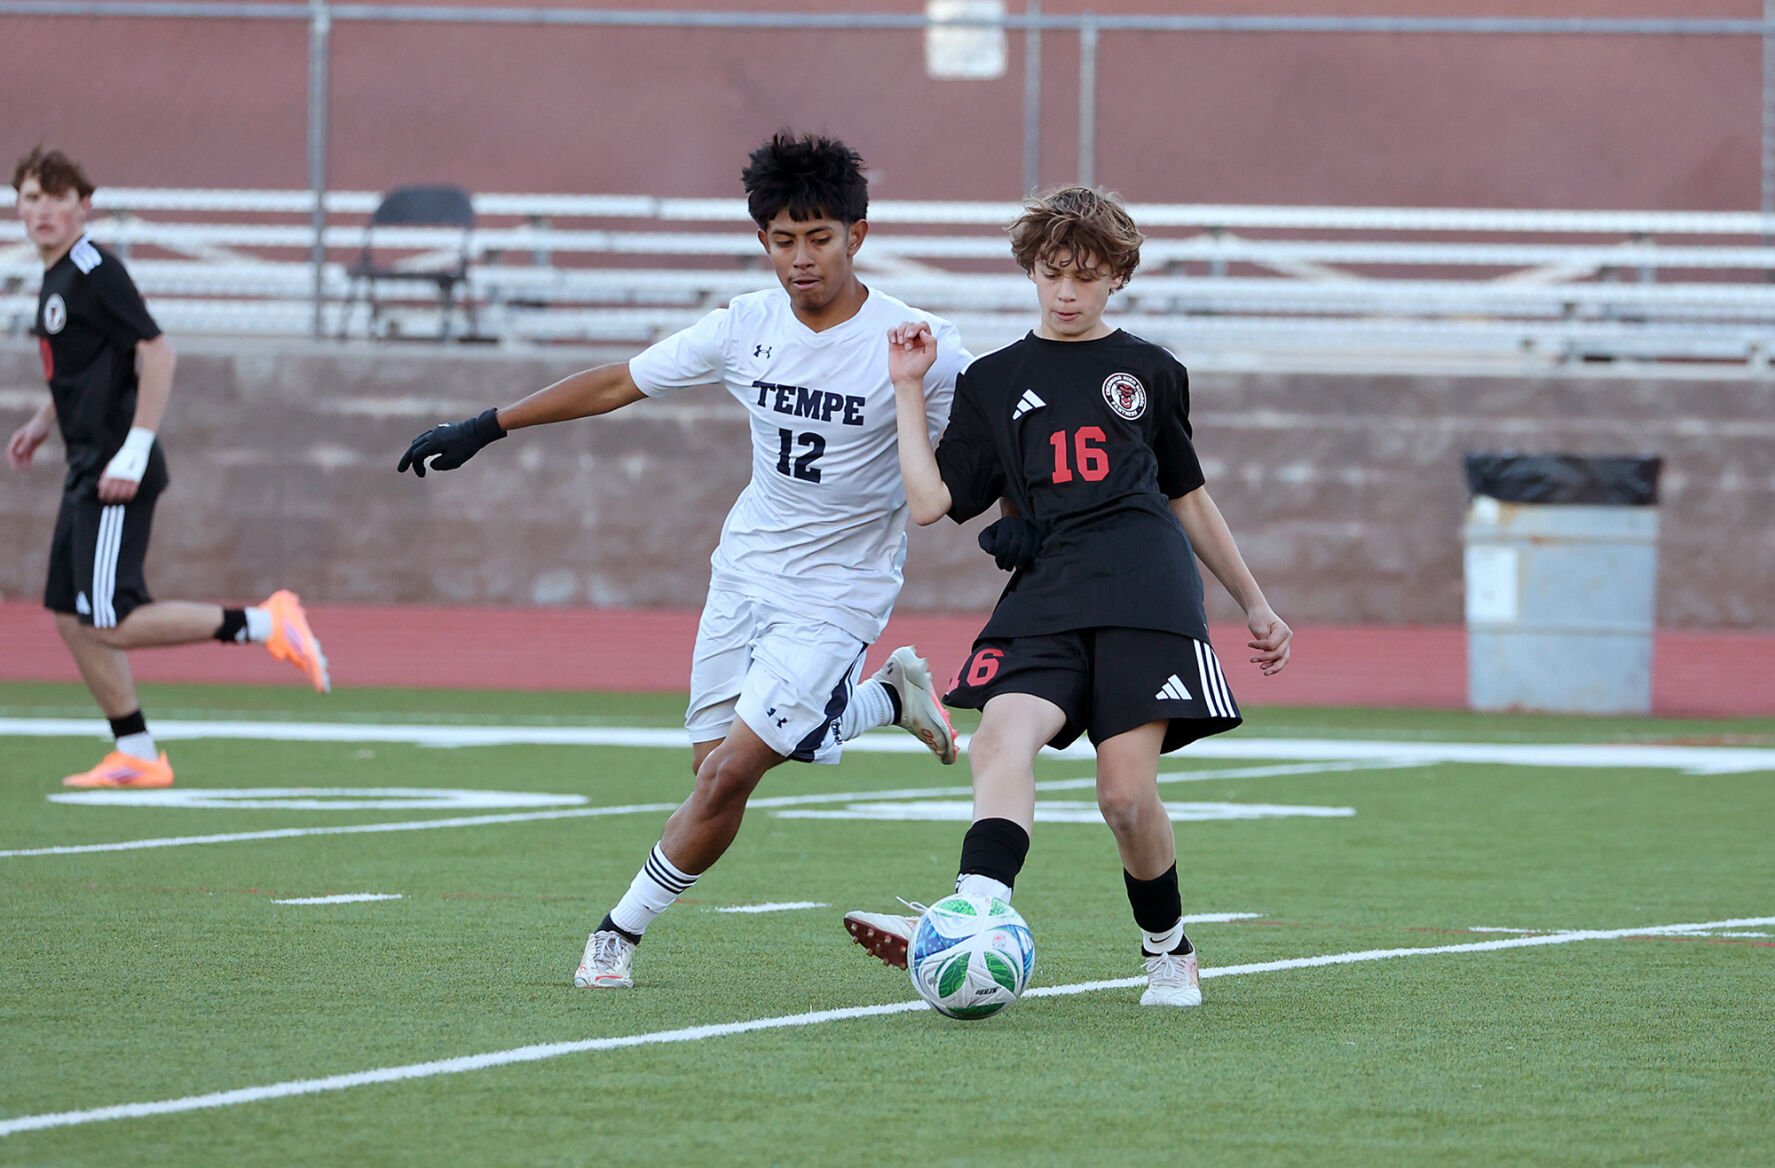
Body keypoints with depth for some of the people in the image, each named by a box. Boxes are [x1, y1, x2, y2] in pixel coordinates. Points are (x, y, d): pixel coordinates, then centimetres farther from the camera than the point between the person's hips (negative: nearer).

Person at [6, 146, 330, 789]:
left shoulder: (92, 272, -13)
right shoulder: (56, 278, 16)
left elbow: (155, 354, -19)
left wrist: (134, 451, -23)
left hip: (117, 474, -10)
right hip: (88, 469, 10)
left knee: (110, 622, -15)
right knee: (71, 615, 8)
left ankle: (264, 624, -9)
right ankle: (136, 756, 14)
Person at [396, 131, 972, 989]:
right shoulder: (747, 326, -5)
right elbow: (618, 383, 6)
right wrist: (484, 428, 7)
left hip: (834, 598, -5)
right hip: (745, 569, 5)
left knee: (729, 772, -13)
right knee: (713, 765, 8)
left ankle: (624, 930, 7)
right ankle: (890, 699, 30)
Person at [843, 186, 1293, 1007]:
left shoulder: (1149, 372, 18)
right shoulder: (994, 382, 17)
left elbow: (1188, 498, 28)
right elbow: (931, 501, 9)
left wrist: (1254, 605, 31)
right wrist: (908, 391, 8)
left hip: (1147, 592, -1)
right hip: (1044, 593, 1)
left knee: (1125, 792, -11)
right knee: (1003, 737, -26)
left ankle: (1169, 952, 13)